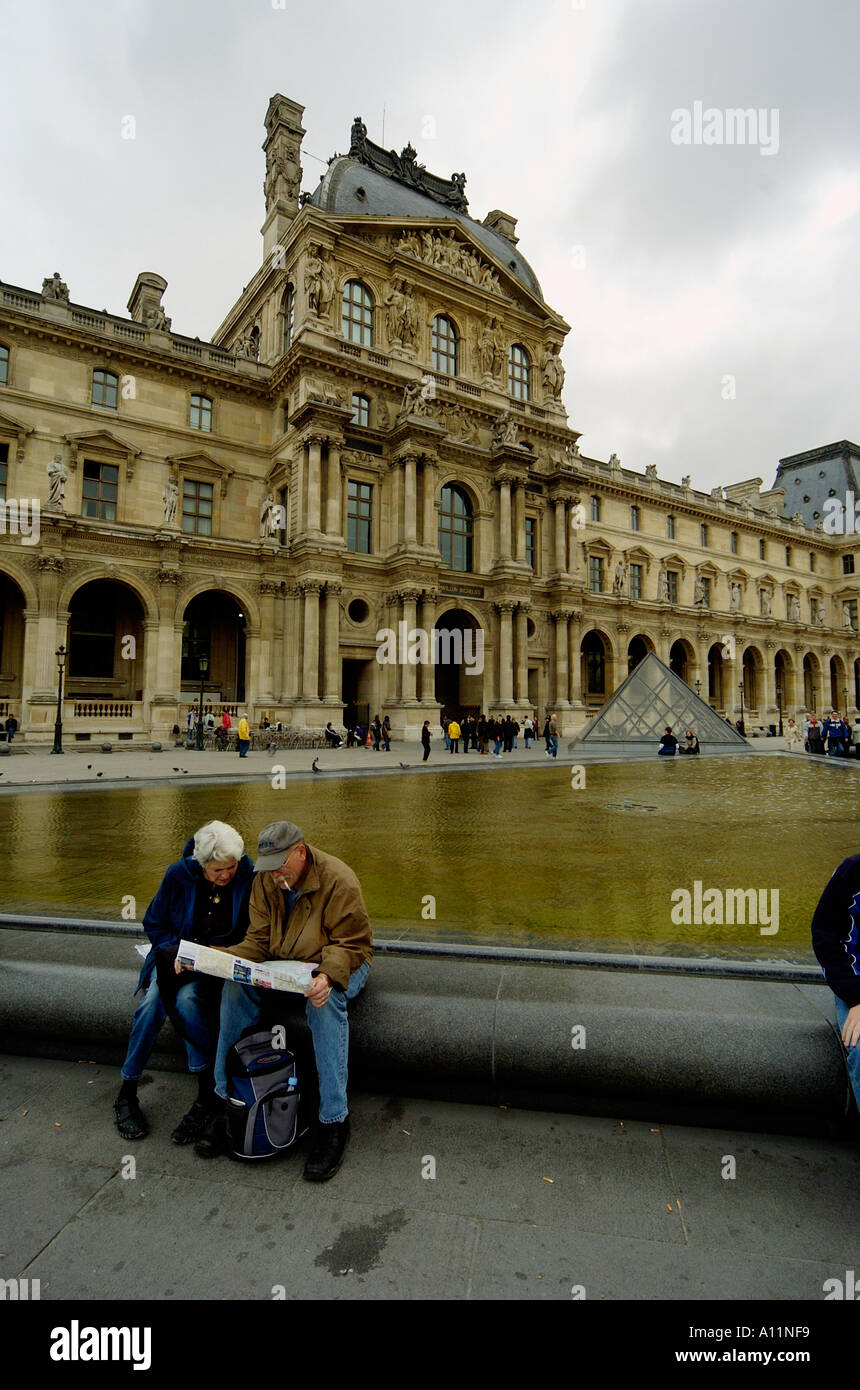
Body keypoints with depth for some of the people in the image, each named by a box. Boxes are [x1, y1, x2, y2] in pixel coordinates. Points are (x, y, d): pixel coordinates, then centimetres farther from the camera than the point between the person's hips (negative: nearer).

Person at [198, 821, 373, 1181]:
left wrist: (328, 976, -36)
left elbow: (351, 944, -17)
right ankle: (225, 1100, -6)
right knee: (236, 986, -21)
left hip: (339, 964, -5)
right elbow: (258, 939, 1)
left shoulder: (337, 879, -19)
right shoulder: (266, 880, -1)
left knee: (326, 998, -37)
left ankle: (333, 1121, -25)